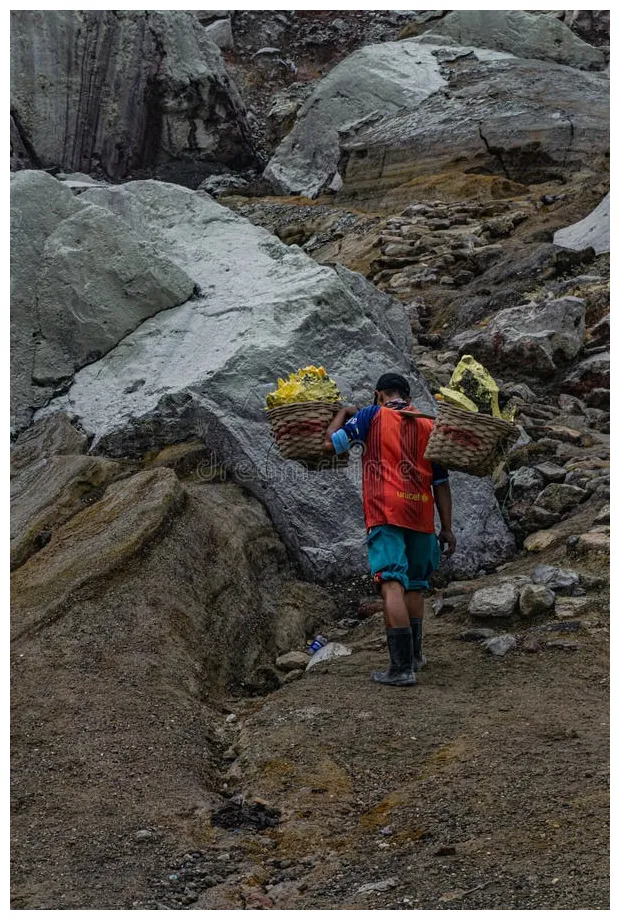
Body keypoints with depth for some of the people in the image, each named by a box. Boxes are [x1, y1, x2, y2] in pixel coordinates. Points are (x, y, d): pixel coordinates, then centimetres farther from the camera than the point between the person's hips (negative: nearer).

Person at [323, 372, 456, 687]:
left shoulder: (372, 415, 5)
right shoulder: (429, 425, 16)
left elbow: (330, 444, 4)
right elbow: (441, 482, 14)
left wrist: (343, 413, 22)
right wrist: (447, 528, 16)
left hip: (385, 512, -4)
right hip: (421, 514, 5)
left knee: (392, 585, -11)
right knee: (414, 584, 21)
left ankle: (401, 667, -19)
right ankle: (414, 655, 31)